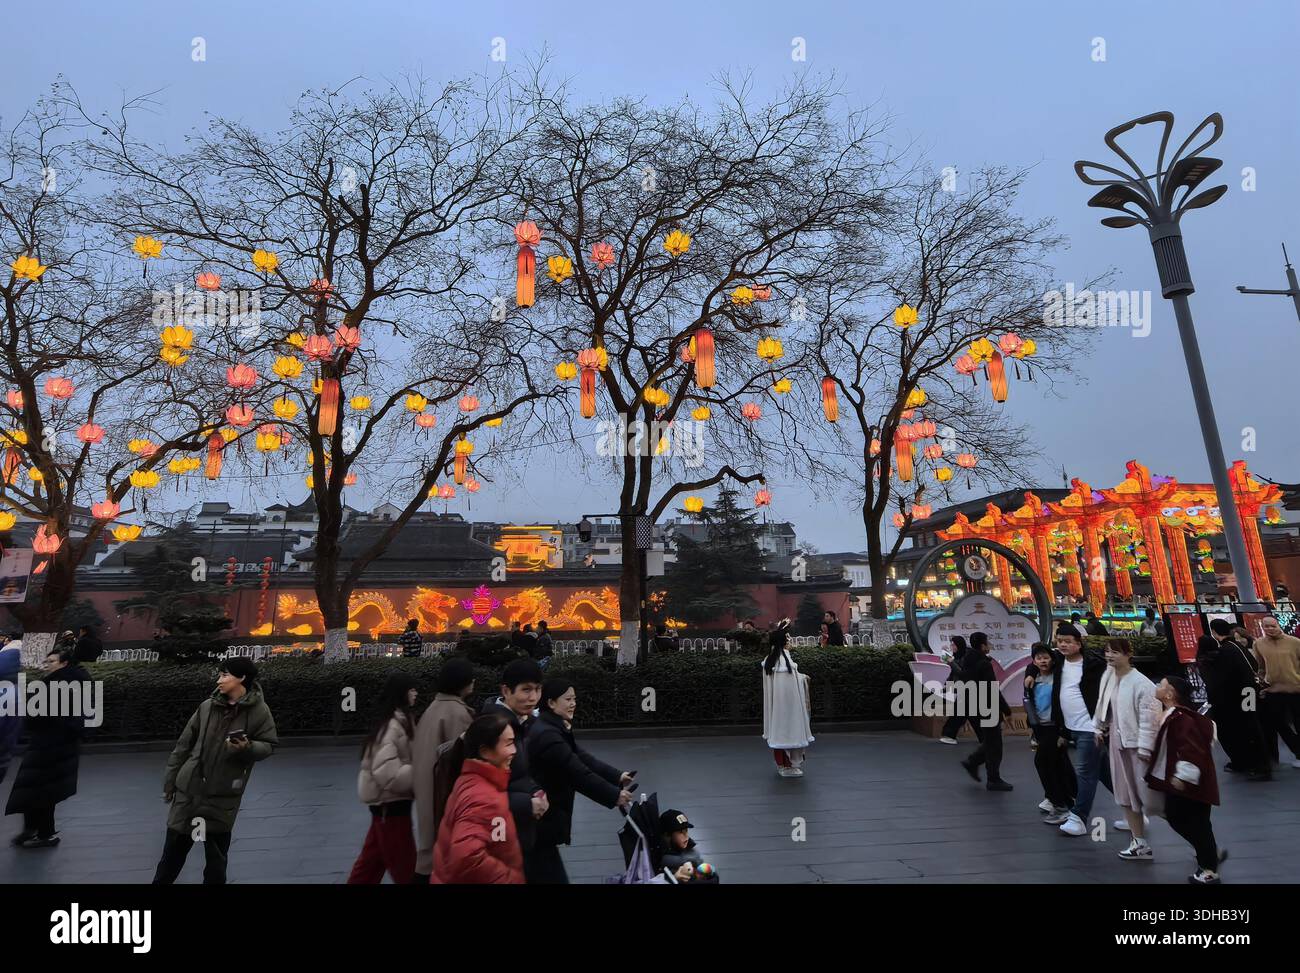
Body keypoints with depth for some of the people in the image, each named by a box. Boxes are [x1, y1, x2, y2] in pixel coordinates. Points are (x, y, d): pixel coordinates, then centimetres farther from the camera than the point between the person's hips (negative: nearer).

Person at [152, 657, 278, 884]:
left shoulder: (259, 710, -8)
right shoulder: (207, 706, 1)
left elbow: (269, 745, -4)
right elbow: (184, 745, 9)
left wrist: (247, 747, -24)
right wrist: (170, 780, 10)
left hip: (223, 795, -3)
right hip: (189, 789, 3)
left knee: (216, 855, 8)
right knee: (174, 847, 13)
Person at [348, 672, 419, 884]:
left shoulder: (401, 722, 8)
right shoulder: (392, 726, -21)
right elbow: (389, 774, -27)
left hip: (391, 802, 9)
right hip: (391, 804, -9)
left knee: (371, 863, 19)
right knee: (405, 867, 4)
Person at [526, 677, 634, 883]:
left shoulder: (555, 729, 9)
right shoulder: (547, 735, -25)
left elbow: (583, 758, 8)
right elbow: (578, 774, -23)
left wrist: (618, 776, 0)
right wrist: (615, 795, -14)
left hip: (540, 821, 10)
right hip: (537, 825, -10)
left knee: (538, 876, 18)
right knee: (553, 878, -2)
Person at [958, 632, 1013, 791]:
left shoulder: (970, 662, 7)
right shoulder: (984, 664, -21)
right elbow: (994, 691, -22)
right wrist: (1006, 710, -14)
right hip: (989, 709, -9)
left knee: (990, 741, 21)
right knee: (994, 744, 3)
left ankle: (972, 762, 21)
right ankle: (994, 780, 12)